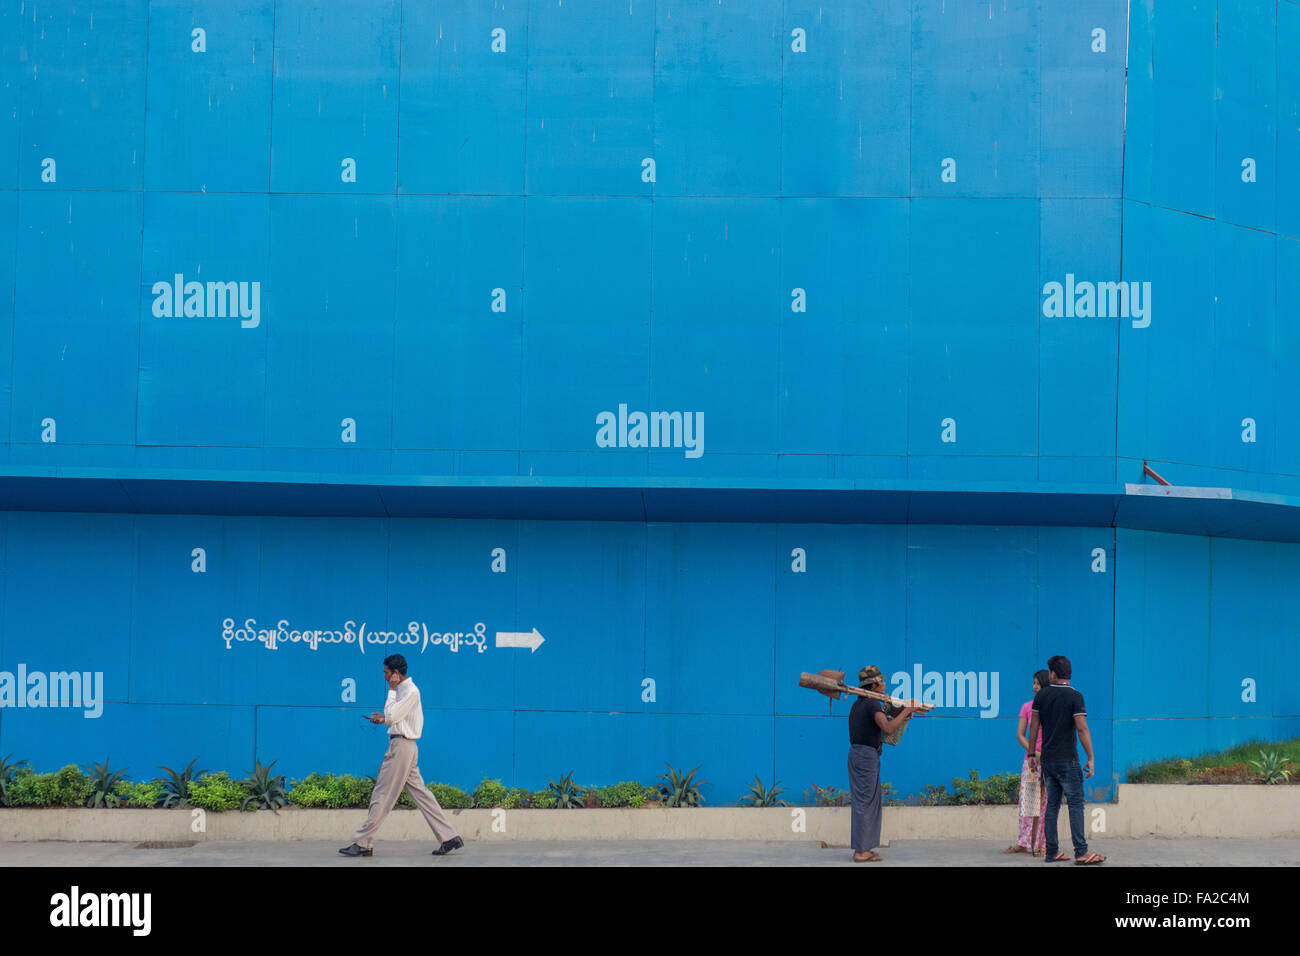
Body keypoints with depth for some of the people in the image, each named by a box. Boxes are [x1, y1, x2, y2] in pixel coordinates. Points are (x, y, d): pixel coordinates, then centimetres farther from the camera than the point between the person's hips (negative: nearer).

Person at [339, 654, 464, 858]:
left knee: (382, 796, -6)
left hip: (402, 747, -10)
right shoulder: (403, 689, 16)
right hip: (402, 747, 10)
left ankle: (363, 843, -2)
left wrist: (391, 690, -10)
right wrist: (384, 718, 8)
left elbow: (391, 716, -17)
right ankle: (449, 837, 7)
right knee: (420, 794, 8)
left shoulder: (410, 691, -13)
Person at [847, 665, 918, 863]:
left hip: (856, 752, 10)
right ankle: (861, 850, -6)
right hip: (867, 755, -10)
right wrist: (907, 711, -18)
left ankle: (862, 848, 15)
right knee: (865, 802, -7)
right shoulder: (872, 704, -14)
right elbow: (888, 728, -27)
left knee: (867, 801, 13)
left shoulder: (858, 704, 16)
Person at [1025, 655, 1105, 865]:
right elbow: (1082, 729, -14)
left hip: (1047, 760, 5)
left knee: (1052, 805, 9)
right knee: (1076, 804, -4)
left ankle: (1051, 852, 9)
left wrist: (1031, 754, 18)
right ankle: (1081, 852, -9)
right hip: (1067, 760, -5)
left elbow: (1034, 726, 9)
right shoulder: (1074, 696, -9)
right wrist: (1090, 759, -10)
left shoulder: (1041, 696, 4)